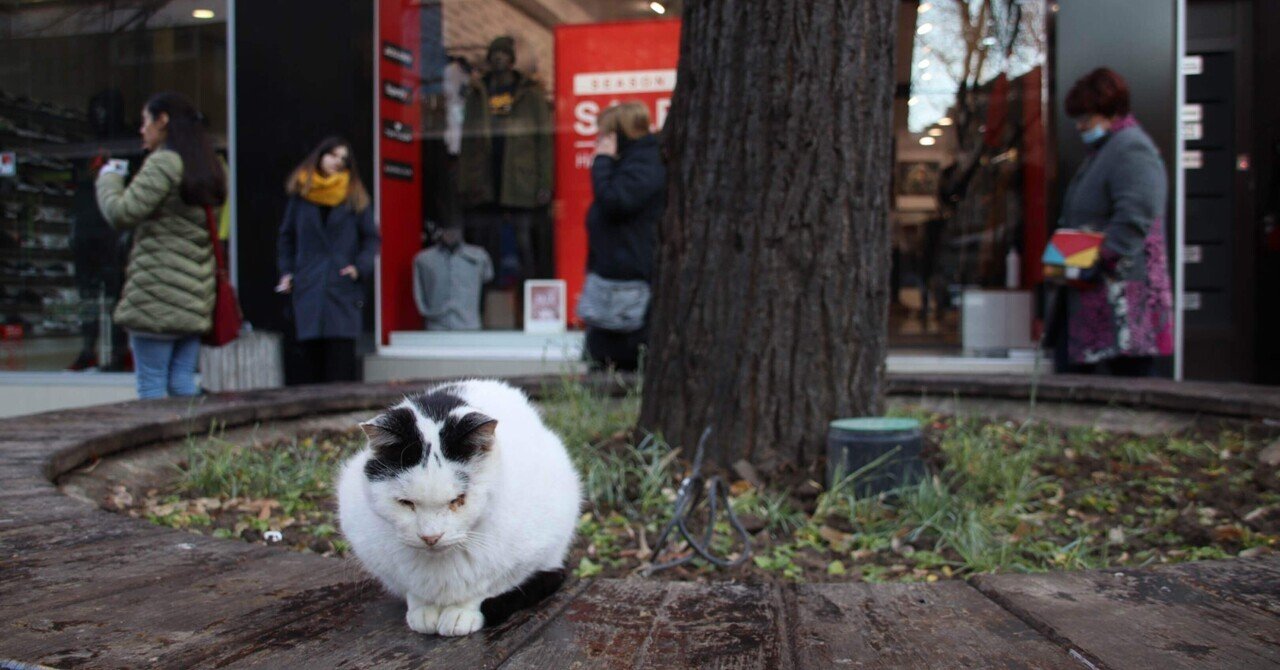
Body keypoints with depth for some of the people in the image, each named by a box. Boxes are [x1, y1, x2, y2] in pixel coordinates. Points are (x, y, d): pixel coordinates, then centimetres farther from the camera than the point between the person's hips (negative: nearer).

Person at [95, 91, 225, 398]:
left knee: (151, 386, -2)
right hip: (195, 296, 8)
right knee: (183, 382, 11)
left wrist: (109, 177, 5)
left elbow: (122, 213, -14)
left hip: (157, 294, -8)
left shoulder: (163, 164, -11)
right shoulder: (208, 168, 16)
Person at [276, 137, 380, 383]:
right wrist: (287, 271, 8)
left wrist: (360, 266, -7)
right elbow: (287, 236, 18)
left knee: (341, 354, -7)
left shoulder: (354, 197, 7)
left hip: (343, 286, -1)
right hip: (308, 289, 1)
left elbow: (372, 238, 9)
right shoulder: (301, 193, 10)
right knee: (309, 354, -1)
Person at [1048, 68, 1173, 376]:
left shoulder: (1132, 149, -11)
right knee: (1069, 369, 10)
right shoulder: (1099, 151, 22)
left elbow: (1134, 221, -23)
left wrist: (1099, 264, -25)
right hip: (1090, 292, 10)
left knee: (1132, 373, -5)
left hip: (1121, 290, -10)